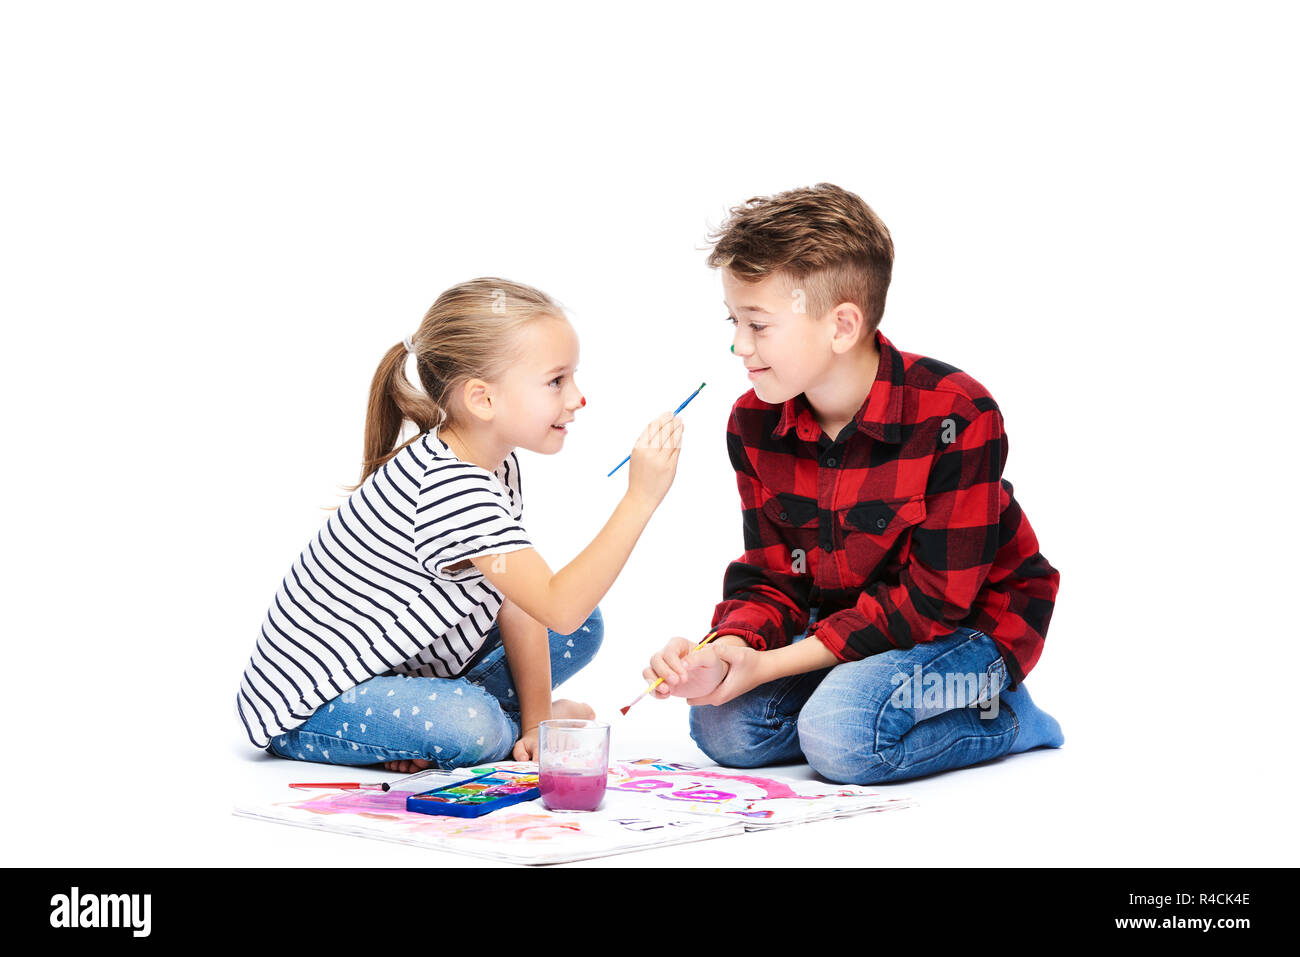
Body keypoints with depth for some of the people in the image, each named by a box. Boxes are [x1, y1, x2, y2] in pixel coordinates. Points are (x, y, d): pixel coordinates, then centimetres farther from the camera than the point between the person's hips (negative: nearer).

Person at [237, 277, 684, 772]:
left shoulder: (498, 466, 3)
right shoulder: (446, 485, -29)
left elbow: (520, 604, 2)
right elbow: (558, 608, -34)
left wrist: (535, 724, -4)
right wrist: (639, 500, -37)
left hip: (408, 671, 10)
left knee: (584, 630, 8)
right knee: (470, 727, -38)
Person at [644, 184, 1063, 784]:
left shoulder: (957, 417, -25)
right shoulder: (754, 423, -6)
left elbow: (935, 599, -25)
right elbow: (772, 579, -3)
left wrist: (771, 665, -28)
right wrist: (723, 652, -28)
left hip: (970, 623, -6)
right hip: (847, 624, 6)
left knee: (840, 735, -30)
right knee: (723, 726, -15)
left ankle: (998, 717, -3)